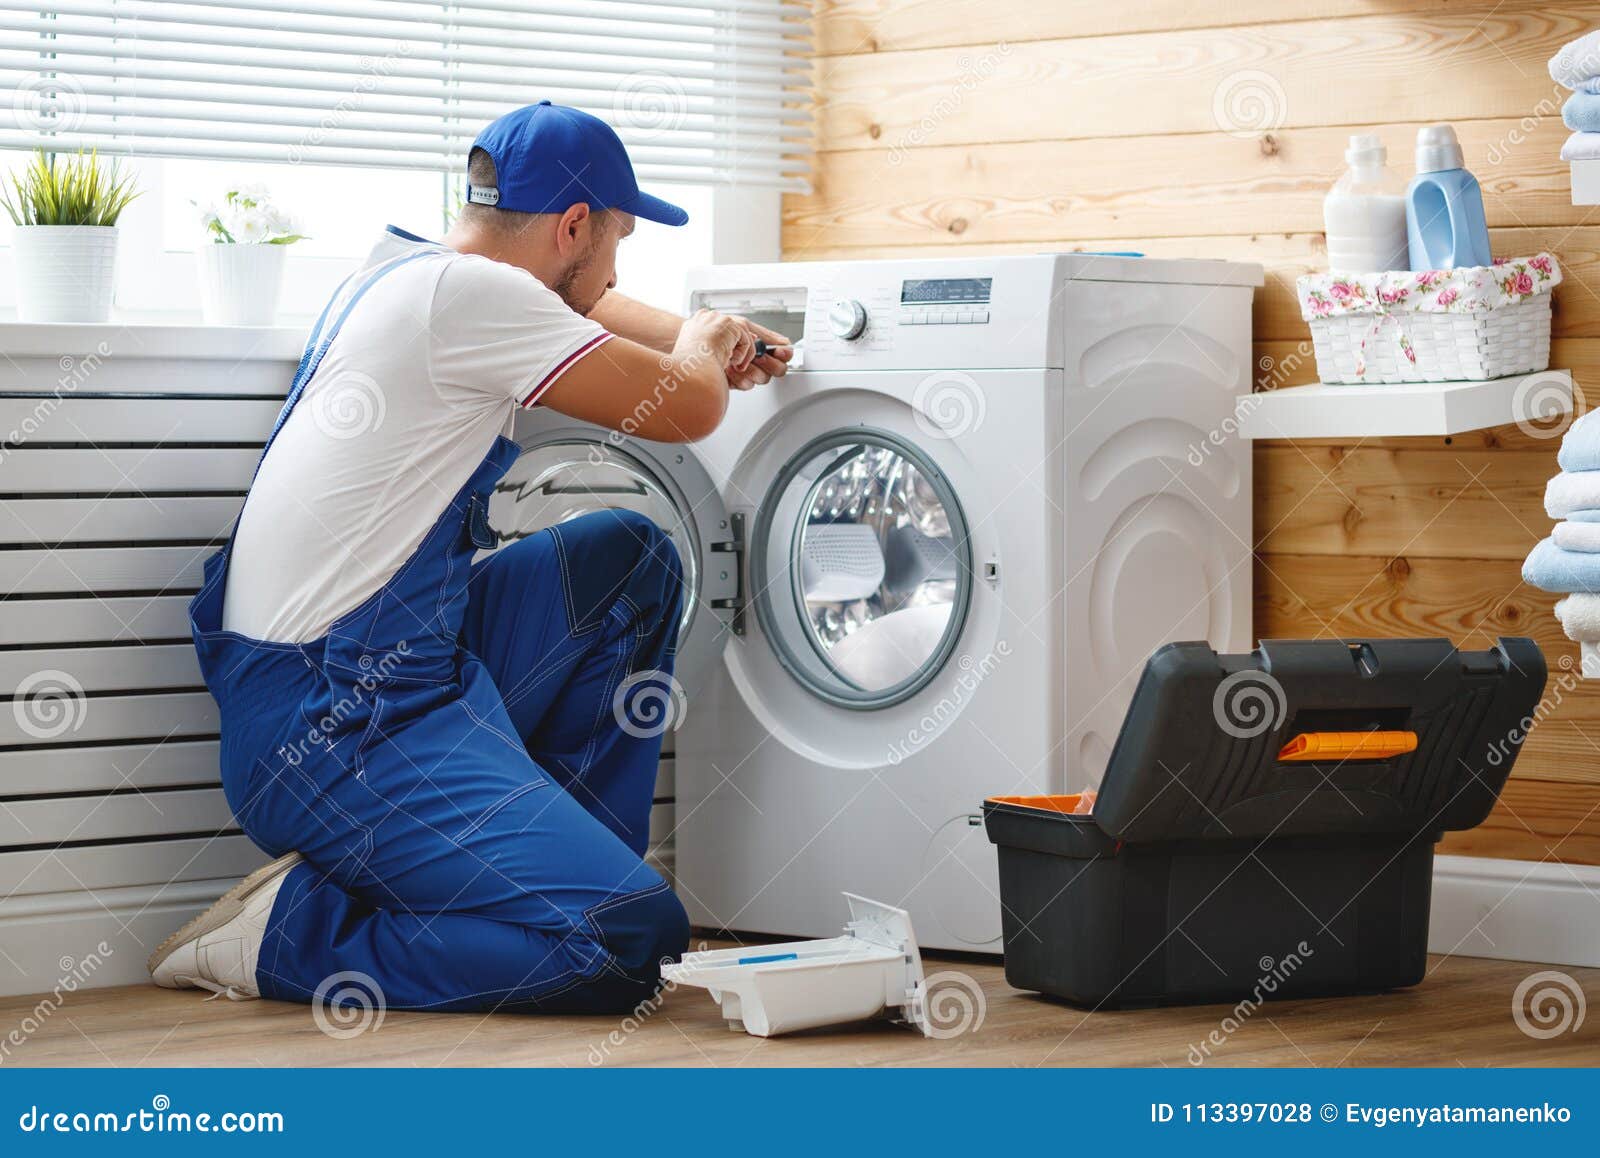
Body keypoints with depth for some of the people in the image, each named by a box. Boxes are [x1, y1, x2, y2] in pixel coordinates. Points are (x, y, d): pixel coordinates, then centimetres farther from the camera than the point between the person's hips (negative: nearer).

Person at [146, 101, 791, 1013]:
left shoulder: (405, 270, 14)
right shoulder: (464, 296, -16)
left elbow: (582, 304, 38)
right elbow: (687, 409, -10)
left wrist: (707, 345, 36)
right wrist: (700, 348, 12)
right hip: (330, 731, -10)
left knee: (633, 558, 17)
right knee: (631, 939, -21)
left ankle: (555, 848, 15)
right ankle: (293, 931, -9)